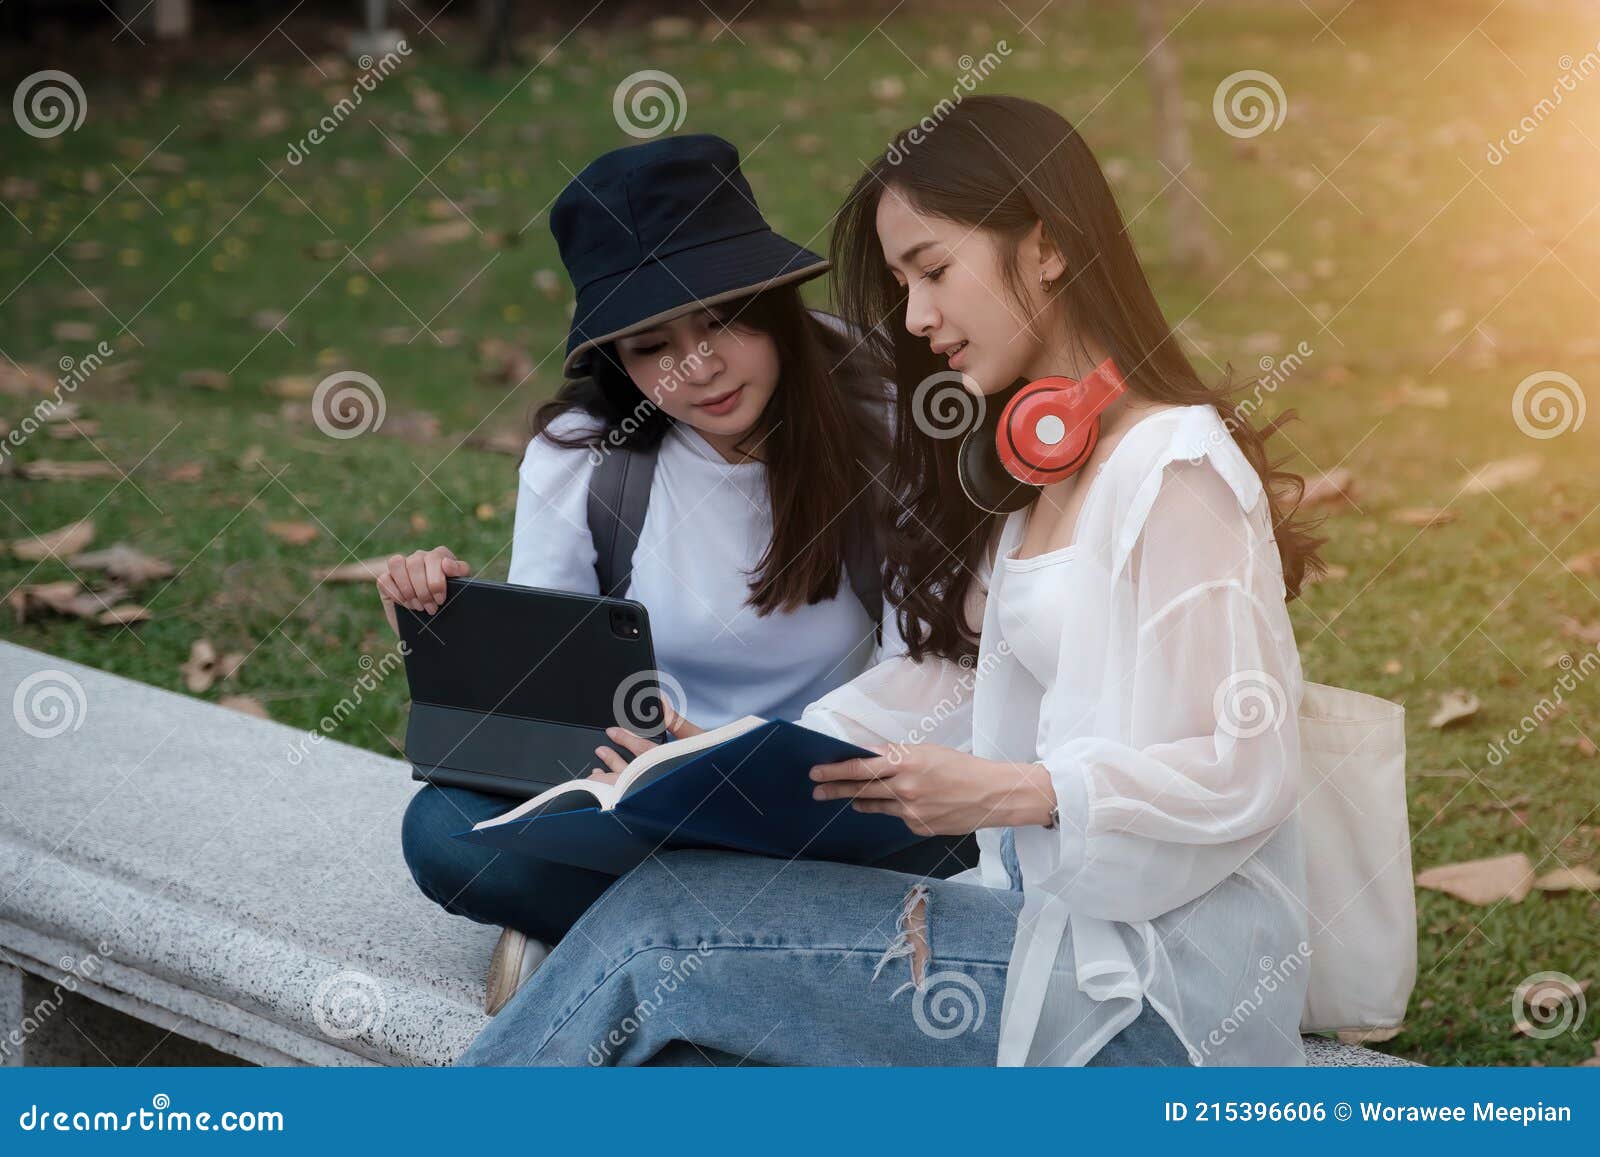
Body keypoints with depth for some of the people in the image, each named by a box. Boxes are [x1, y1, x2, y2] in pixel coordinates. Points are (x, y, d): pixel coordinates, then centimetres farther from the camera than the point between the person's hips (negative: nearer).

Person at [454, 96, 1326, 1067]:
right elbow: (947, 675, 13)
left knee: (660, 923, -14)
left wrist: (1012, 793, -24)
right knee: (688, 1054, -13)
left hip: (1151, 986, -8)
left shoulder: (1176, 471, -13)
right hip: (1048, 917, 8)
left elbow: (1244, 771, -16)